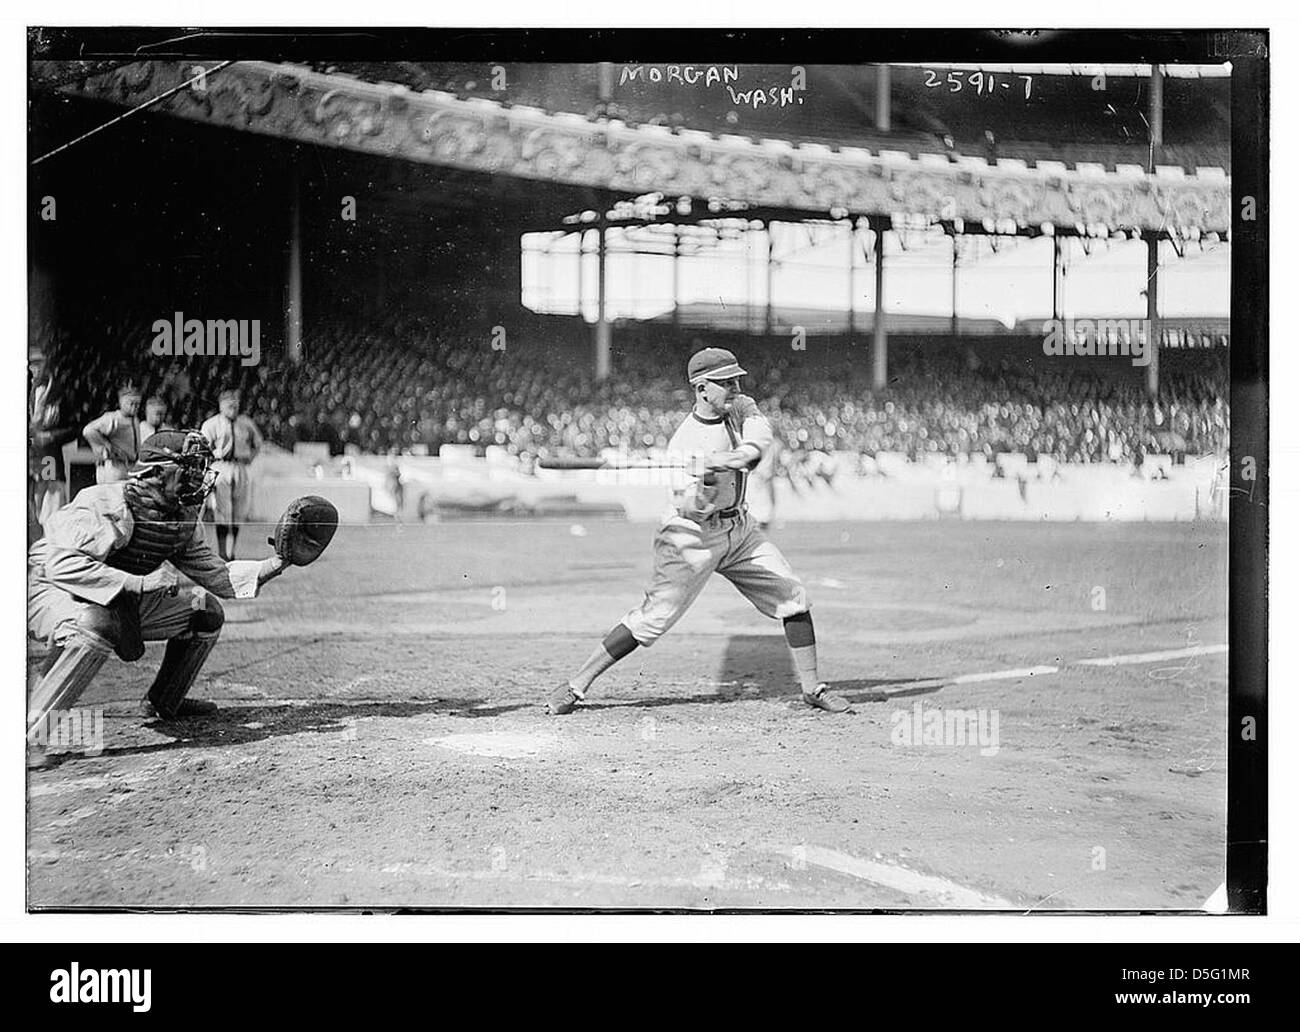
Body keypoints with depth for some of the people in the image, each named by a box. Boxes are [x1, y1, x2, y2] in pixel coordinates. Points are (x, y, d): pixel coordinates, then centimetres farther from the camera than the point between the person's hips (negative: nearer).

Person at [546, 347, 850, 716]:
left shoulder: (740, 407, -3)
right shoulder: (685, 443, -22)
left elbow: (760, 433, -25)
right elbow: (690, 509, -28)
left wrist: (731, 457, -44)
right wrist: (700, 479, -50)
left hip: (739, 528, 7)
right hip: (693, 535, -6)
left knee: (793, 596, 0)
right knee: (654, 618, -11)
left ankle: (811, 688, 10)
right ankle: (575, 686, -2)